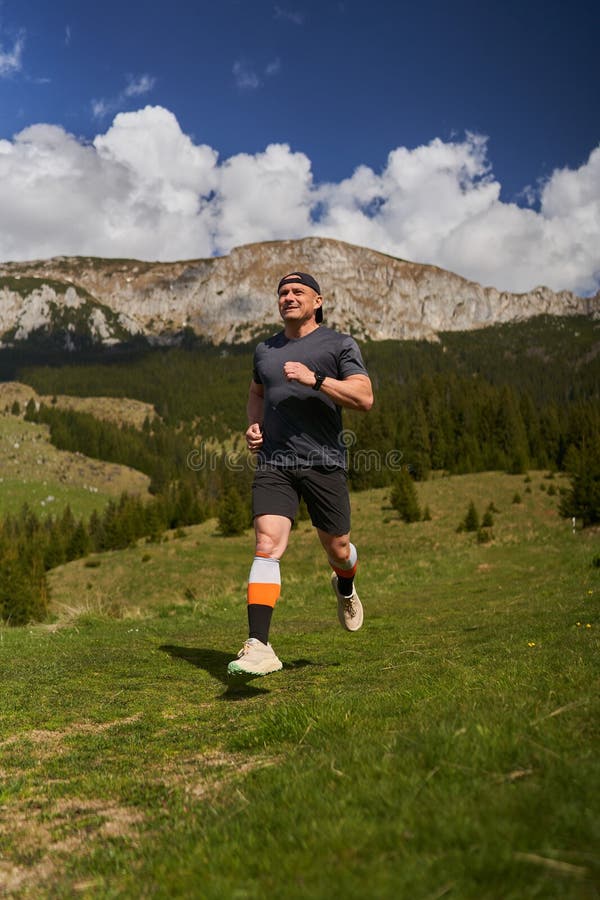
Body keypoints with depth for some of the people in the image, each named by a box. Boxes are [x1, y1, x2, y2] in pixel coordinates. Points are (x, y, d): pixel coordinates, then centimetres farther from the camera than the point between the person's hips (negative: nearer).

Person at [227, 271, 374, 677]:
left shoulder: (340, 344, 2)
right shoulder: (265, 350, 16)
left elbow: (365, 398, -9)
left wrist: (315, 379, -20)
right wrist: (254, 425, 14)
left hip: (324, 462, -2)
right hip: (274, 463, 2)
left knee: (338, 550, 10)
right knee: (267, 545, -15)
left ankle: (345, 589, 47)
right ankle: (259, 647, -18)